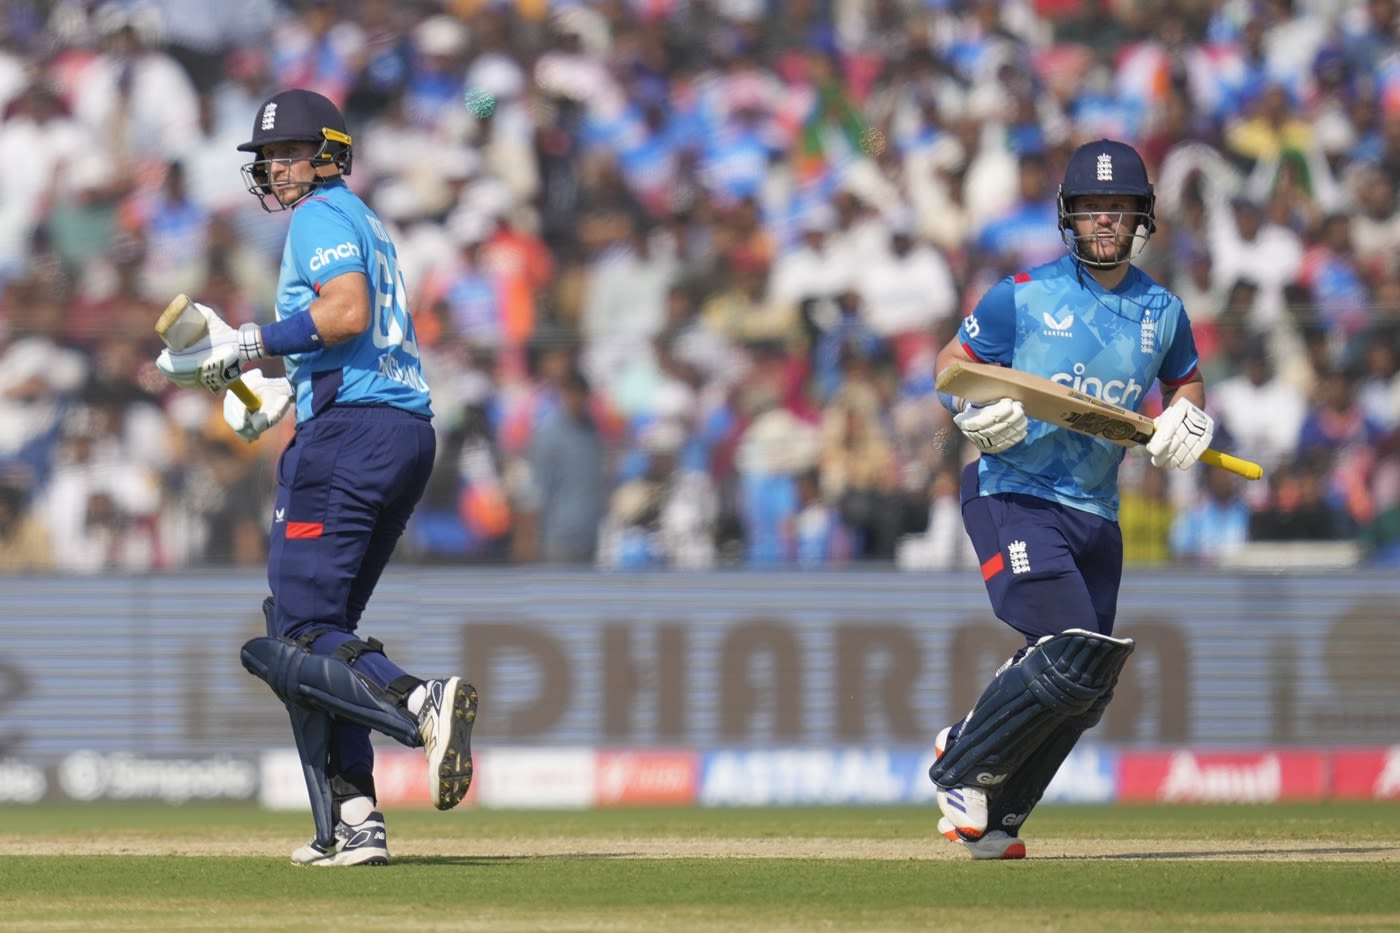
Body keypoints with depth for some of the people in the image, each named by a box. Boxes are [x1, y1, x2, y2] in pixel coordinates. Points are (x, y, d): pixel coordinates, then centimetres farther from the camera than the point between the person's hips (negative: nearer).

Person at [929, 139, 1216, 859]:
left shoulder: (1162, 312, 9)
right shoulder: (1025, 294, -4)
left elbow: (1185, 380, 26)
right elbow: (952, 362, 2)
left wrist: (1186, 419, 3)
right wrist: (975, 412, -19)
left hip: (1097, 512, 6)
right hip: (1012, 496, -6)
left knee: (1087, 687, 3)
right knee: (1069, 654, -21)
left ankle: (991, 819, 16)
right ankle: (961, 769, -3)